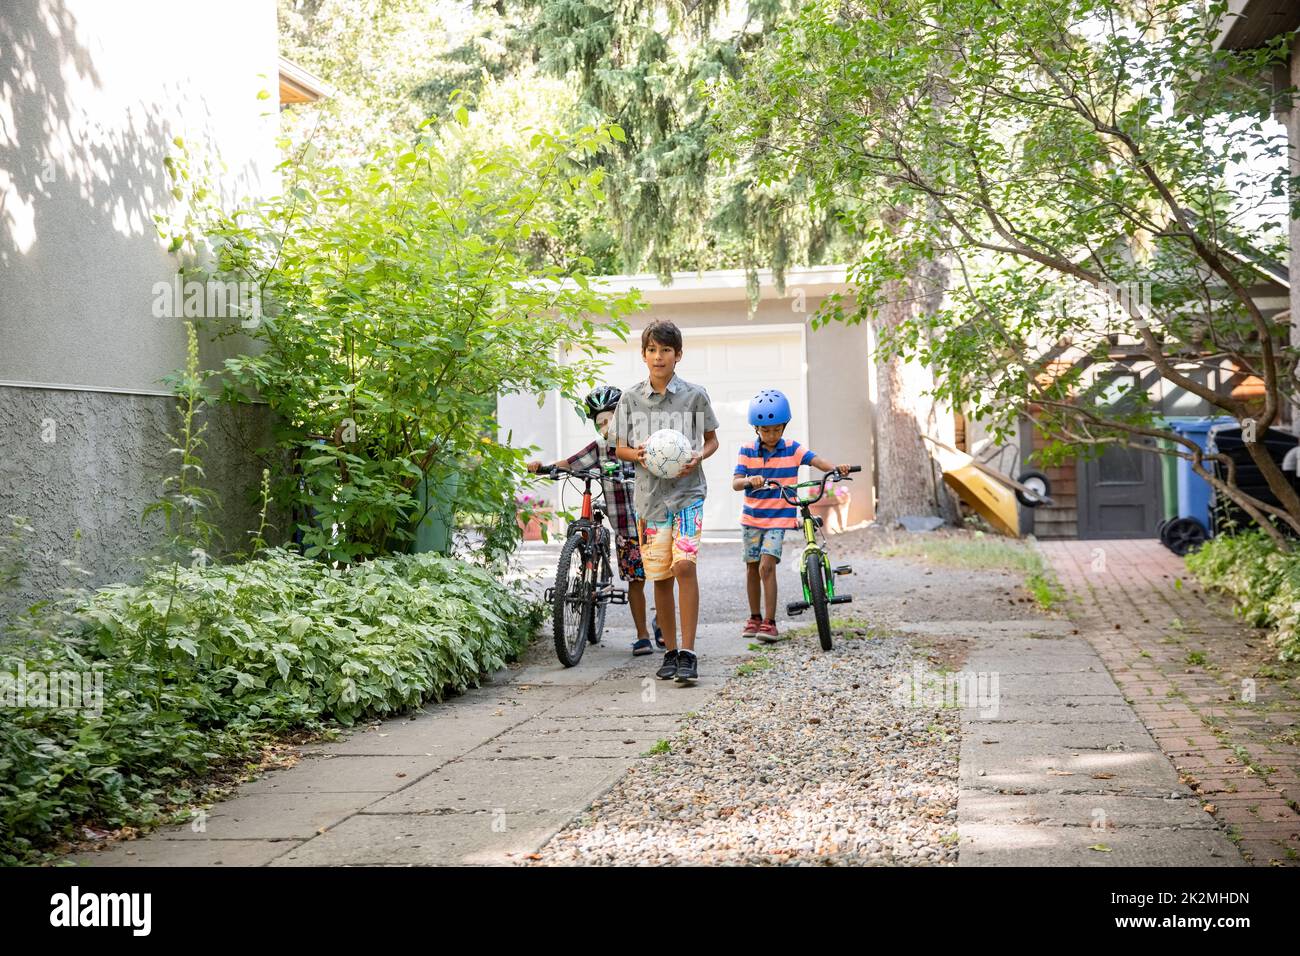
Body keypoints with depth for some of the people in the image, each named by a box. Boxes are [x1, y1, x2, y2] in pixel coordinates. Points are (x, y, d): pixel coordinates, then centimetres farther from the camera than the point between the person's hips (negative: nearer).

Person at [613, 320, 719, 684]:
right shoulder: (631, 398, 4)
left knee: (684, 565, -18)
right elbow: (620, 448, 11)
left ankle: (687, 654, -14)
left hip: (688, 493, -2)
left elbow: (712, 439, 11)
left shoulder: (695, 395, 1)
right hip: (650, 494, 2)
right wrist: (638, 454, -11)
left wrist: (698, 457, -10)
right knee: (660, 577, 6)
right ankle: (670, 651, 20)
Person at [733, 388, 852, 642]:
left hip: (779, 519, -2)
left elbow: (815, 459, -18)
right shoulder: (747, 451, -2)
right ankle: (755, 618, 26)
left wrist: (836, 467, -38)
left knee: (767, 566, -14)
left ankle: (769, 622, -9)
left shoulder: (792, 449, -3)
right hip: (752, 517, 2)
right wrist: (750, 480, -34)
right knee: (752, 567, 11)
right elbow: (735, 483, -11)